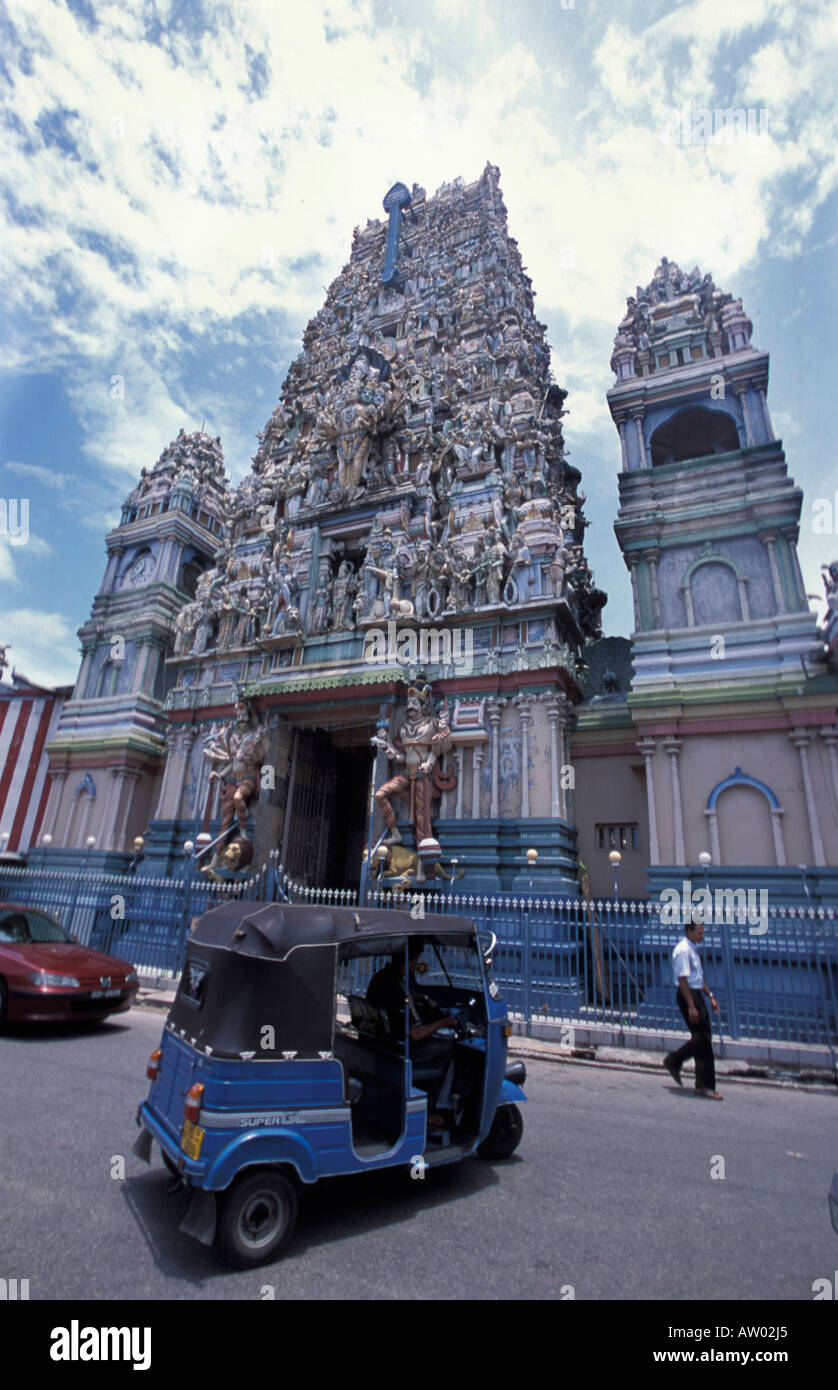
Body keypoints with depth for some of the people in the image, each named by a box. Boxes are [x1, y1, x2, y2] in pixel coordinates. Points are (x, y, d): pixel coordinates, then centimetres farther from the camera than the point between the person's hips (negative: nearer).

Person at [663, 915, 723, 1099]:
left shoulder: (692, 949, 15)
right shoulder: (682, 950, -17)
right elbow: (682, 979, -22)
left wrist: (710, 996, 20)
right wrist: (691, 1006, -24)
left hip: (696, 994, 10)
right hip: (687, 995, -10)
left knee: (701, 1038, 12)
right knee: (702, 1039, -6)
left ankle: (673, 1062, 22)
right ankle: (704, 1085, 8)